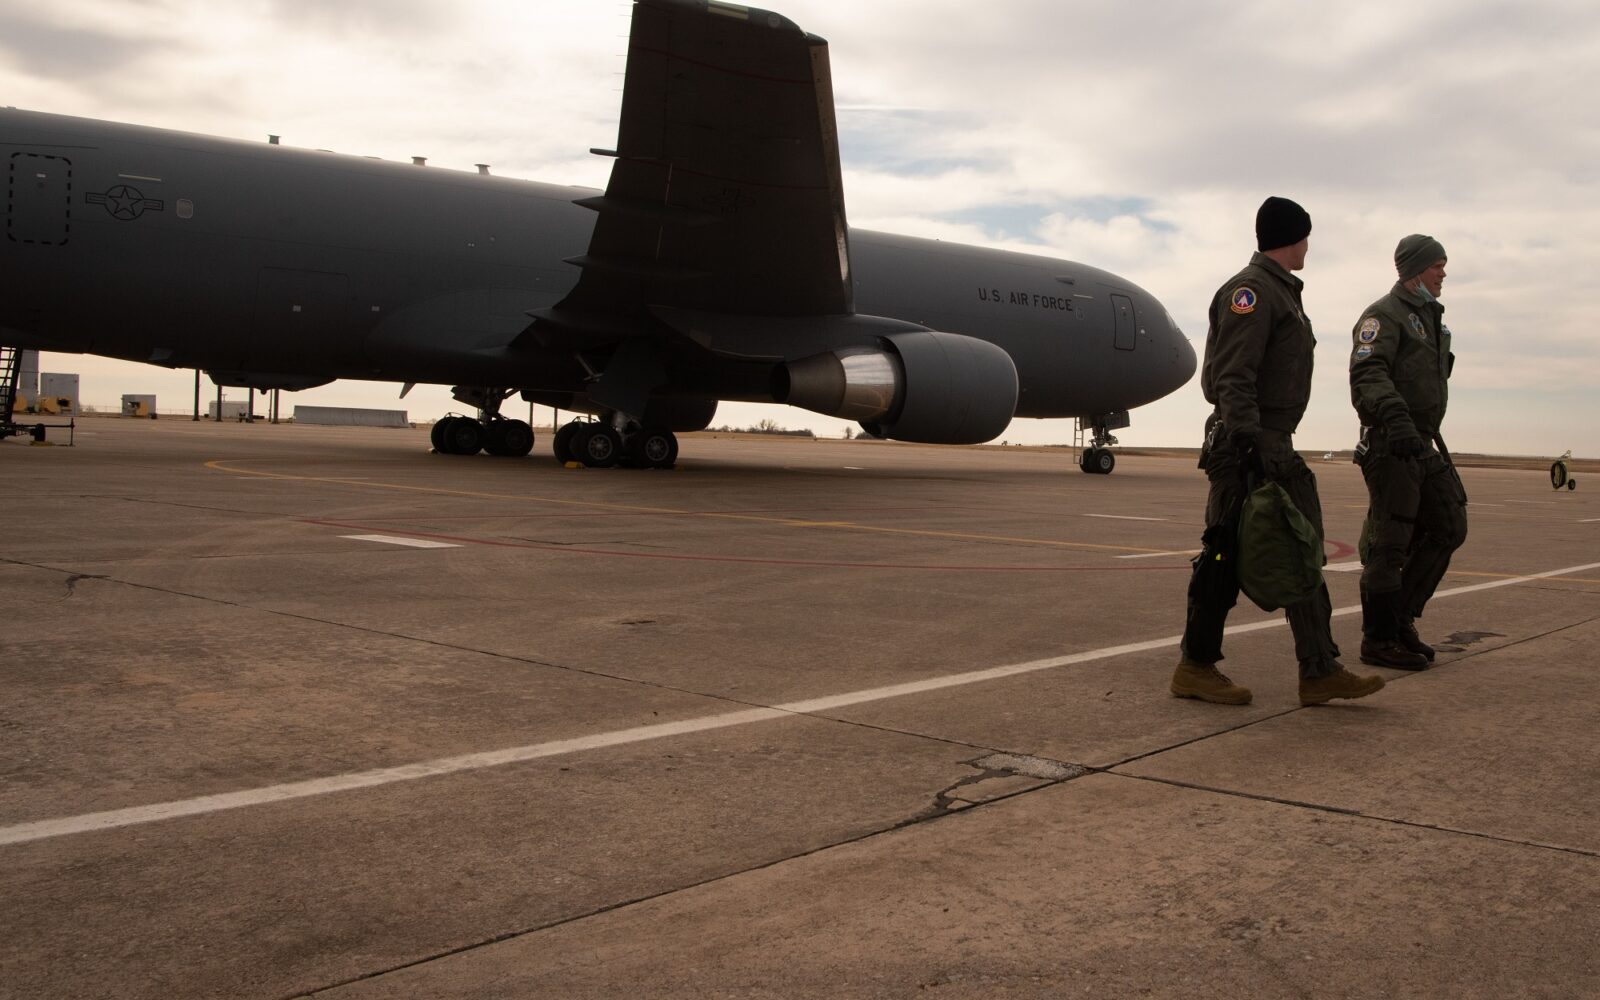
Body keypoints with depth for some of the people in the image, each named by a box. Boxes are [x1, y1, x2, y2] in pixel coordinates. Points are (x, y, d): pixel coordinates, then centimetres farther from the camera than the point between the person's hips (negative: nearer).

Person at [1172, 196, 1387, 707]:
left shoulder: (1282, 292, 22)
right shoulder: (1251, 290, -11)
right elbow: (1233, 378, -20)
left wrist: (1274, 446, 20)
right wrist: (1250, 444, -26)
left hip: (1276, 447, 10)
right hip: (1248, 446, -10)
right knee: (1228, 554, -5)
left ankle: (1320, 670, 9)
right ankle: (1196, 667, 4)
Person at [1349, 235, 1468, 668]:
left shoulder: (1430, 318, 21)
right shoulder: (1384, 316, -9)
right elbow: (1368, 374, -24)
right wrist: (1395, 416, -39)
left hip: (1422, 444, 9)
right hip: (1390, 444, -9)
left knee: (1448, 528, 8)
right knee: (1389, 542, -7)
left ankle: (1402, 617, 15)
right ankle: (1379, 639, 0)